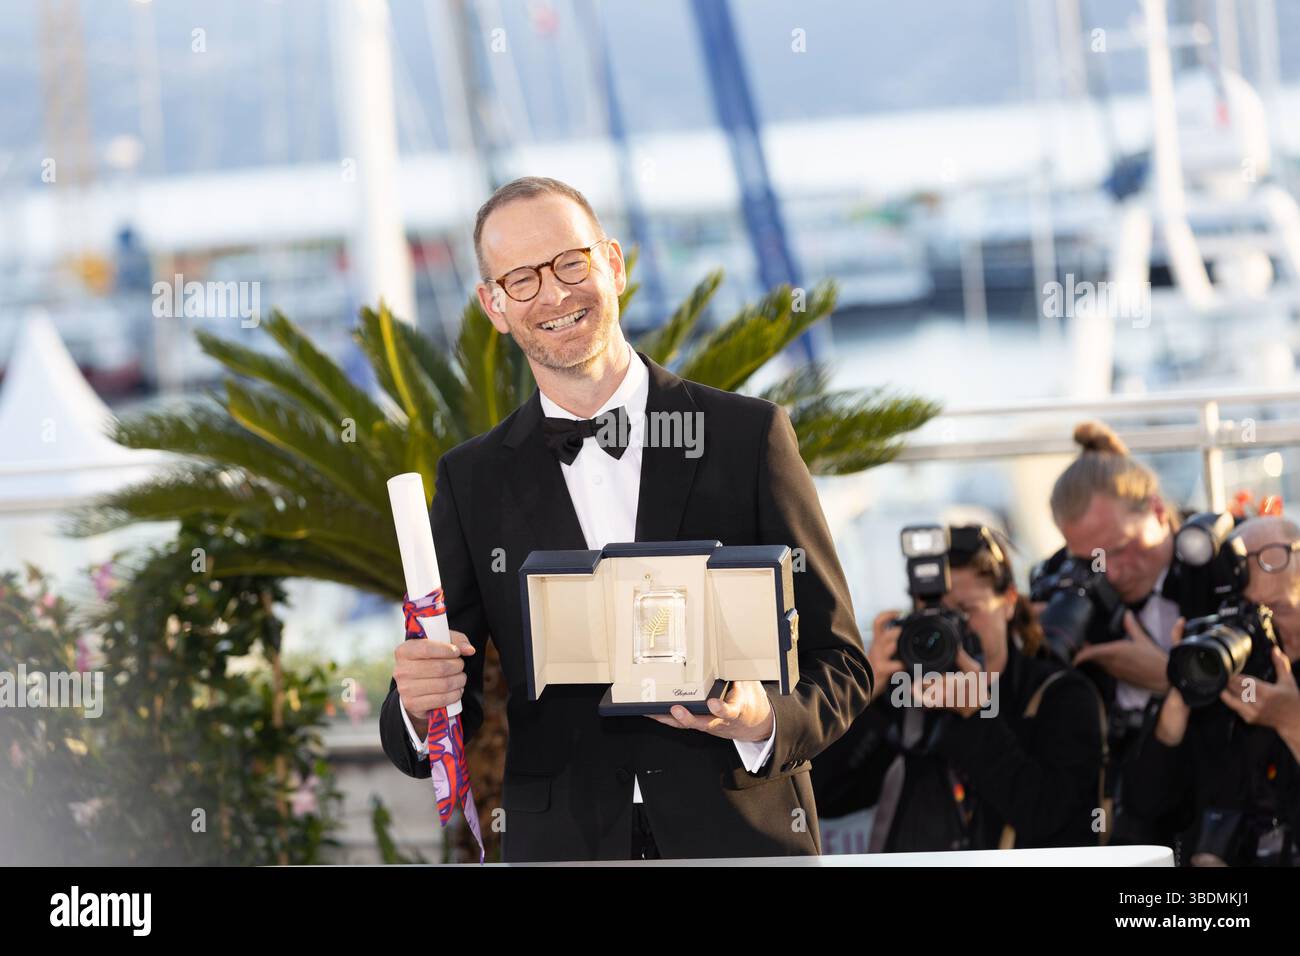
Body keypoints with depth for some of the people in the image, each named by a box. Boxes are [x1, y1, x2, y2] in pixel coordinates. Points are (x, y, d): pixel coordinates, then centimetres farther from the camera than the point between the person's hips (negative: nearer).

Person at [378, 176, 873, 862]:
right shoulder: (473, 481, 6)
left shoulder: (748, 437, 1)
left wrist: (764, 720, -17)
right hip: (563, 848, 2)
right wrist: (420, 707, -18)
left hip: (743, 838, -2)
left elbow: (839, 660, 3)